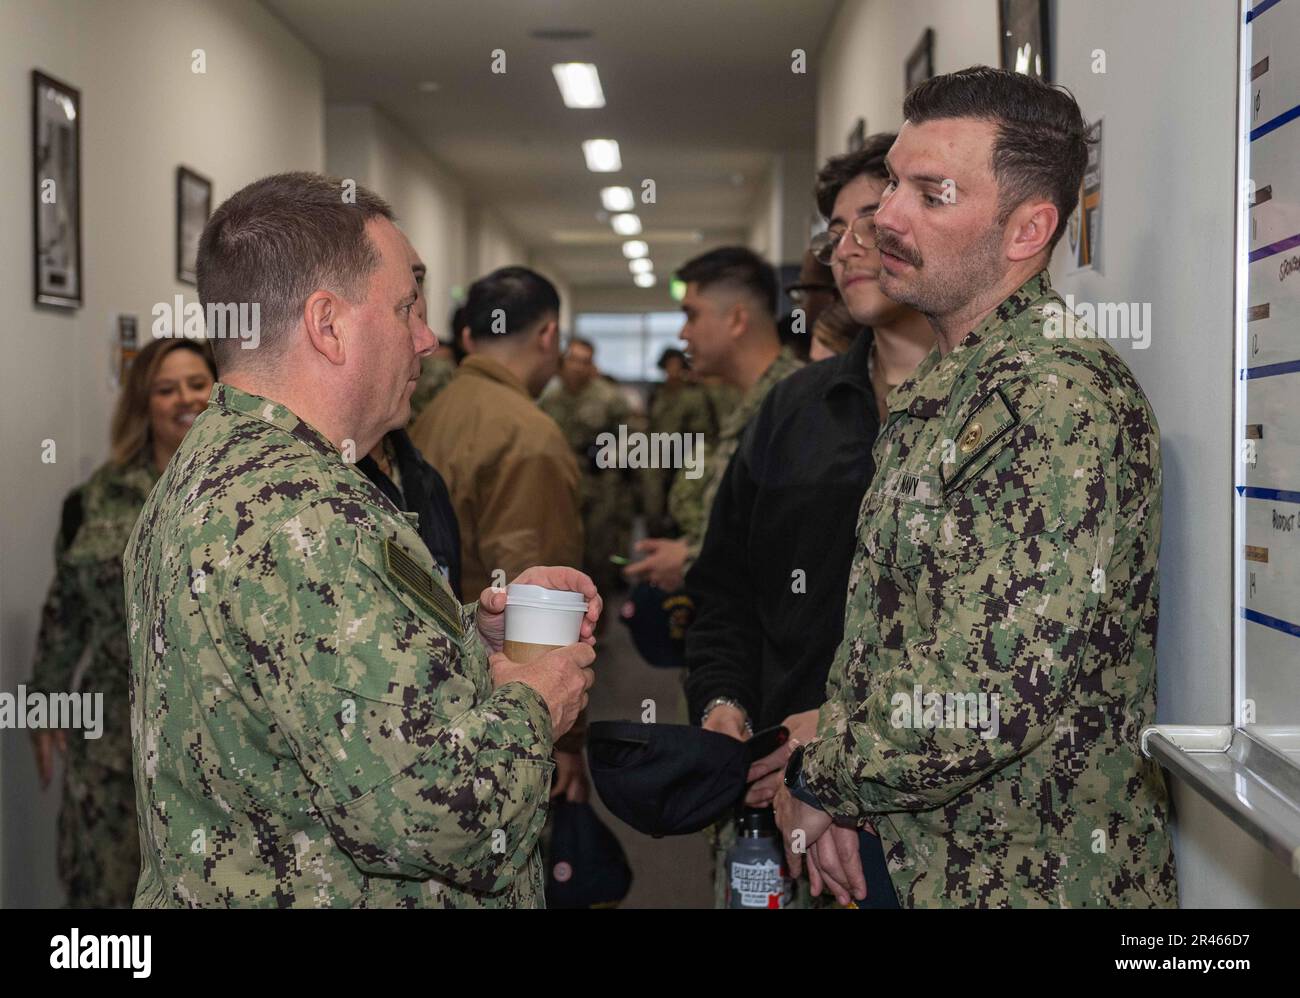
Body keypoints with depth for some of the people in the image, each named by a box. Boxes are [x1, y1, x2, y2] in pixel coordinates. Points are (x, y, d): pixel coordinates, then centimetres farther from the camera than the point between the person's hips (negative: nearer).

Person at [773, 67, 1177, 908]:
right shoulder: (939, 389, 9)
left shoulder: (1064, 398, -22)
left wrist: (817, 779, -13)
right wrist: (839, 789, -1)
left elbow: (990, 699, -28)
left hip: (1032, 877, -8)